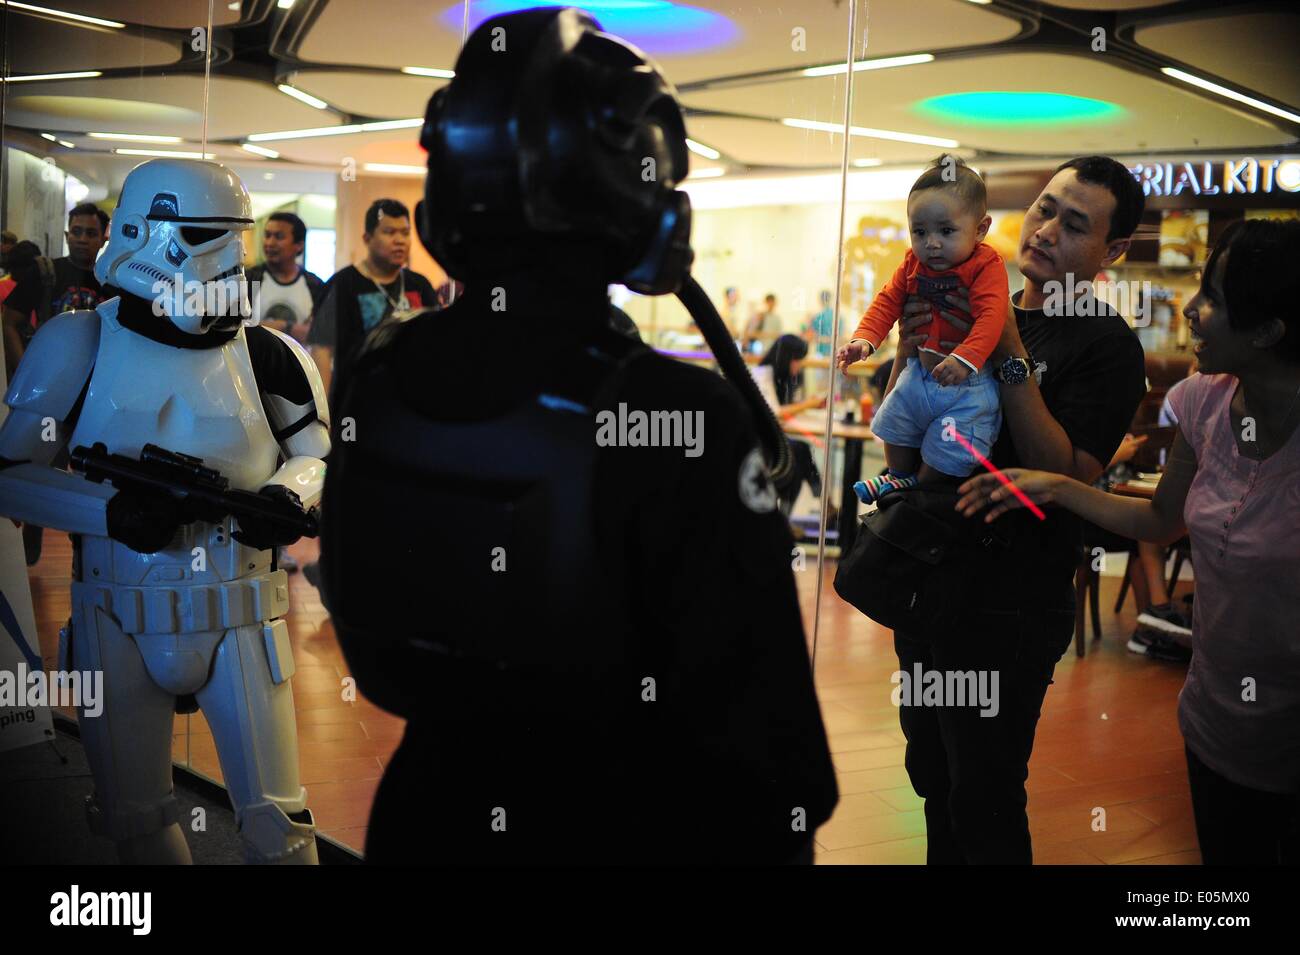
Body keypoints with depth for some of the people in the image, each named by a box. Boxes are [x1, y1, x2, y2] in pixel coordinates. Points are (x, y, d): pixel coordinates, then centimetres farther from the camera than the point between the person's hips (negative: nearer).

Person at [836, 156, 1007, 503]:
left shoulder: (986, 266, -18)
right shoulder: (913, 264, 1)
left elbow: (990, 317, -30)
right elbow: (888, 302, 2)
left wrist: (965, 358, -44)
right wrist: (864, 339, -15)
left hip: (968, 382, -6)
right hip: (920, 372, 6)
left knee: (948, 453, -5)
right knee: (894, 424, 21)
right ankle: (900, 478, 47)